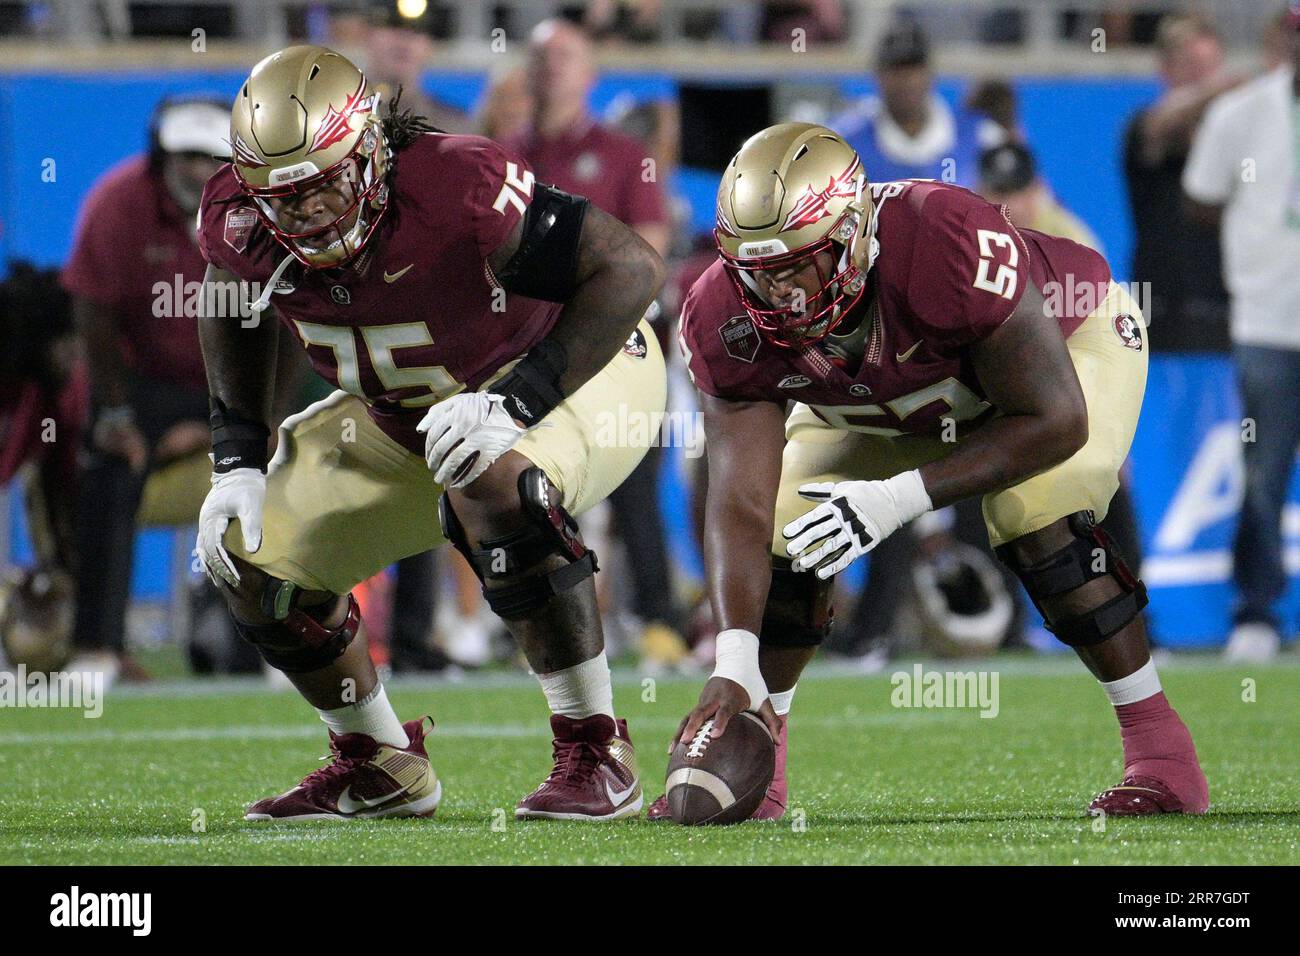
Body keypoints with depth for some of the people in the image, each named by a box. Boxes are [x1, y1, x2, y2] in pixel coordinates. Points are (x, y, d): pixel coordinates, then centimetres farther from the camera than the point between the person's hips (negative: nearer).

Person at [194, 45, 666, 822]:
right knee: (258, 559, 2)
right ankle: (380, 768, 26)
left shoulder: (456, 189, -37)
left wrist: (518, 400, -40)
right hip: (401, 419, 7)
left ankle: (597, 756, -25)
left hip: (574, 374, -7)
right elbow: (233, 314, 8)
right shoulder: (242, 224, -18)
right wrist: (238, 460, -1)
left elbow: (632, 267, -34)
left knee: (494, 486, -38)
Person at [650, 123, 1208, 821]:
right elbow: (740, 507, -31)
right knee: (790, 535, -11)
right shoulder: (728, 324, -30)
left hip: (1063, 339, -4)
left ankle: (1162, 758, -15)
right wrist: (734, 666, -45)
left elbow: (1054, 421, -36)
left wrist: (897, 500, -40)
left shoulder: (948, 248, -45)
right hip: (890, 406, 5)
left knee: (1039, 521, -27)